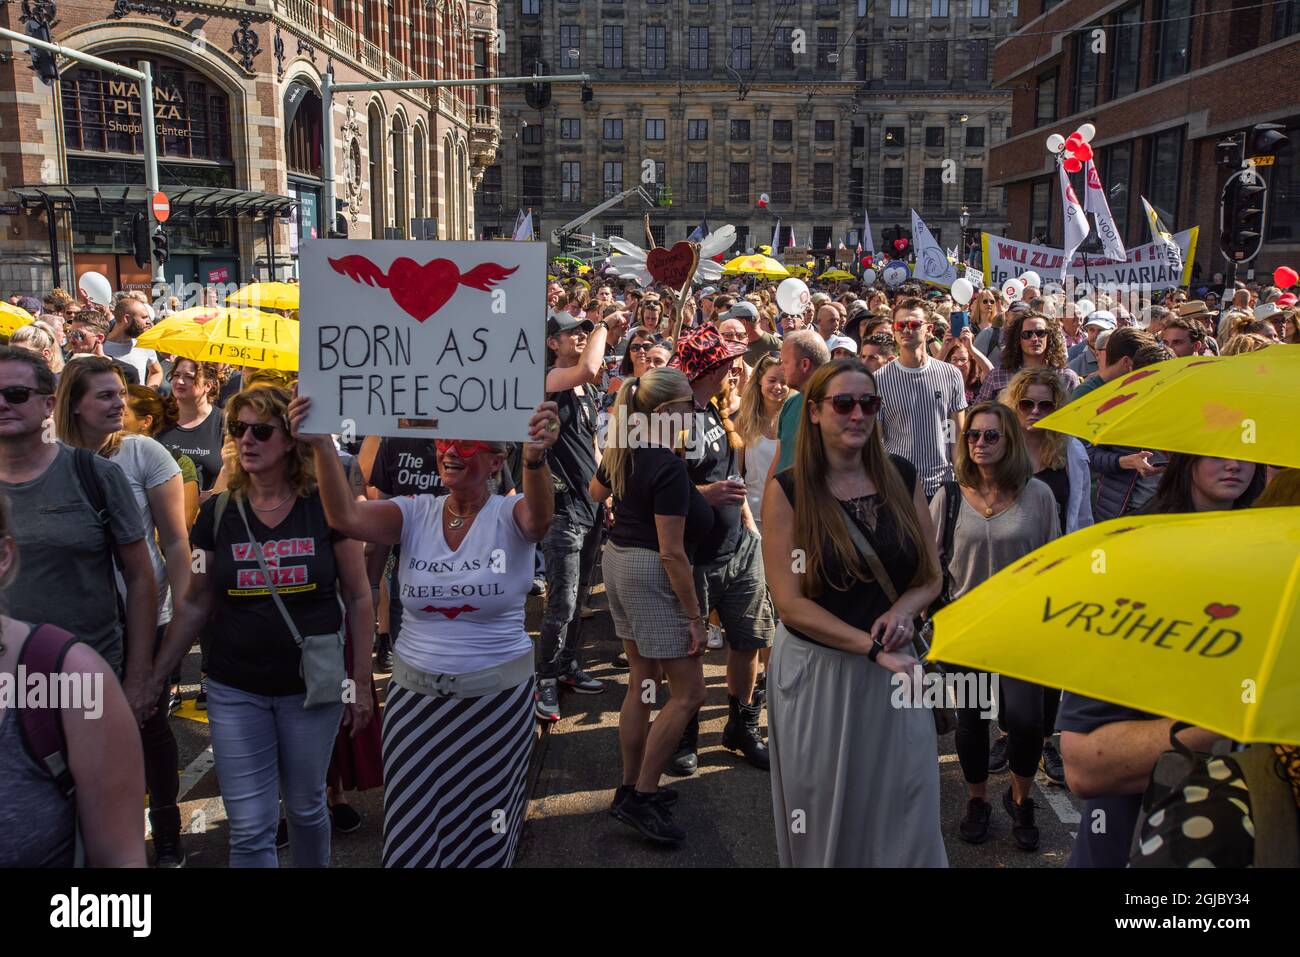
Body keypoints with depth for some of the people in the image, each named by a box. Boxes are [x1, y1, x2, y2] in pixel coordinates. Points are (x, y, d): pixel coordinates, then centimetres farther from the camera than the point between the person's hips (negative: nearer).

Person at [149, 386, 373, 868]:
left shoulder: (326, 506, -8)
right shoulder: (218, 512, -2)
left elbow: (358, 597, -3)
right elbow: (195, 604, 6)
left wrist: (361, 681, -3)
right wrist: (152, 677, 5)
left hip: (312, 687, -1)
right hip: (235, 691, 2)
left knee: (306, 807, 16)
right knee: (249, 827, 4)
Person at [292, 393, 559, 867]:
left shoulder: (510, 516, -8)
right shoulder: (415, 513, -2)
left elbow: (540, 515, -32)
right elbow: (346, 517, -18)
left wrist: (536, 457, -54)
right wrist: (322, 444, -34)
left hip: (497, 696, -2)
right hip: (415, 692, 2)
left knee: (483, 837, 12)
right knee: (412, 832, 11)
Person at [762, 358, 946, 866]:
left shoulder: (903, 477, 1)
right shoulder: (788, 489, -9)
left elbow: (931, 576, 7)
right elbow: (790, 602, -13)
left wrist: (902, 610, -14)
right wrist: (872, 647, -18)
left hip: (893, 665, 3)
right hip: (817, 671, -3)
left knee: (905, 817, 11)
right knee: (824, 819, 13)